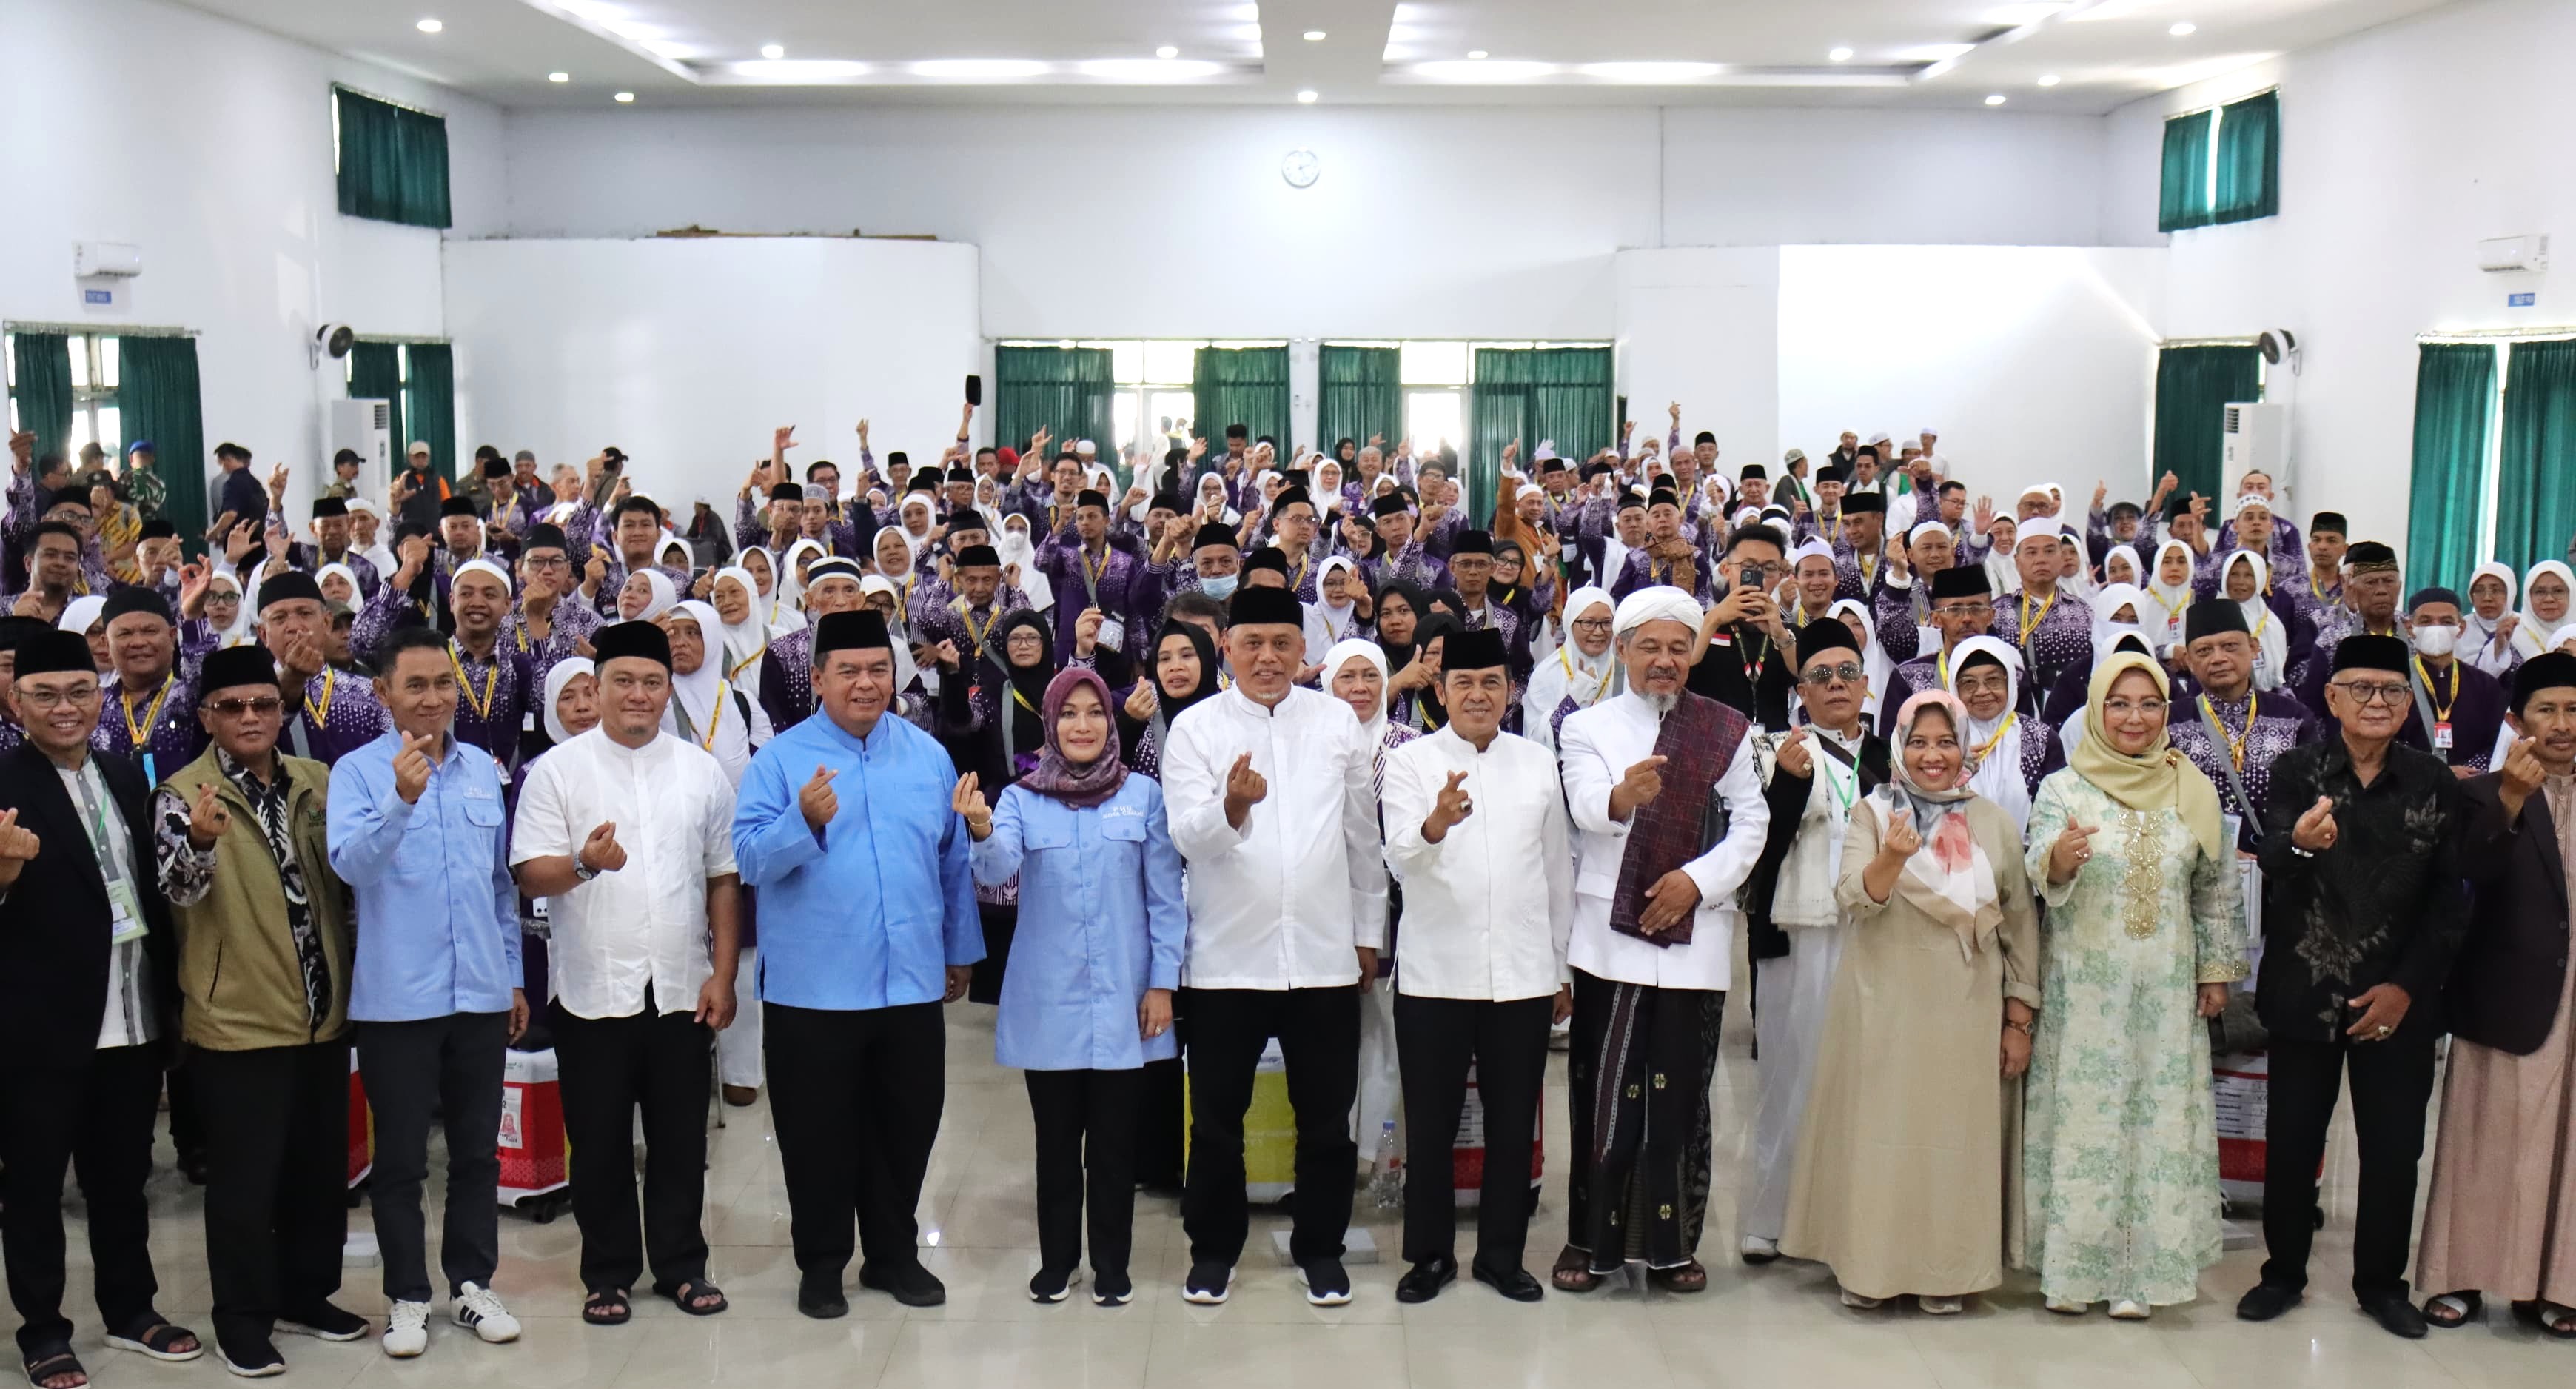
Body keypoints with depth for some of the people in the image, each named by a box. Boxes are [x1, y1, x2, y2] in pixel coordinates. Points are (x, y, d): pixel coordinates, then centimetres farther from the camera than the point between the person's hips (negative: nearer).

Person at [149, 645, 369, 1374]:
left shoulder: (318, 783, 7)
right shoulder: (185, 793, -8)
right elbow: (179, 884, -24)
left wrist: (353, 977, 11)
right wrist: (201, 841, -46)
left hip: (324, 1012, 5)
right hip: (238, 1020, -5)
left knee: (321, 1168, 15)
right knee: (244, 1178, 1)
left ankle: (307, 1294, 30)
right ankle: (243, 1319, 15)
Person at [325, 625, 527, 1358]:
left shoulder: (484, 768, 7)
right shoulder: (358, 771, -5)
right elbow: (351, 864, -22)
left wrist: (514, 975, 15)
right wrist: (401, 801, -38)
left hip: (480, 992, 4)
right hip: (397, 996, -4)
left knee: (478, 1150, 12)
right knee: (400, 1156, 6)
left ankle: (472, 1283, 24)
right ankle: (407, 1298, 17)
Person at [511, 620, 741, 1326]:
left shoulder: (702, 771, 7)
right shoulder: (556, 771, 0)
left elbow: (724, 879, 8)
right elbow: (529, 875, -6)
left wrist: (723, 974, 2)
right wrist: (583, 864, -27)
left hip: (681, 990, 2)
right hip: (592, 992, -2)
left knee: (681, 1138, 9)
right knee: (600, 1141, 7)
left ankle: (681, 1266, 23)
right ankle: (608, 1274, 21)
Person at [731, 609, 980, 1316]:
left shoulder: (929, 755, 7)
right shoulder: (780, 759, -4)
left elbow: (954, 860, 13)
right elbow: (750, 859, -12)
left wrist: (961, 952, 15)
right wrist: (805, 821, -29)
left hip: (913, 984, 3)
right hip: (813, 988, -3)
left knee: (907, 1124, 13)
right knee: (819, 1132, 7)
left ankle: (894, 1254, 30)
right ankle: (821, 1264, 23)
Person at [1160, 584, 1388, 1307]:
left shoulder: (1338, 721, 4)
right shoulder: (1196, 727, -3)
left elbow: (1364, 836, 10)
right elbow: (1189, 838, -15)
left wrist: (1369, 932, 11)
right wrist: (1232, 806, -36)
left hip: (1324, 955, 2)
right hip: (1226, 957, -1)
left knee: (1326, 1117, 11)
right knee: (1217, 1118, 10)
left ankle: (1320, 1247, 27)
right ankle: (1213, 1247, 26)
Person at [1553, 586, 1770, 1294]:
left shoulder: (1725, 729, 11)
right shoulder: (1588, 727, 5)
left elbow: (1752, 819, 7)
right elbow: (1586, 805, -15)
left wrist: (1698, 879, -9)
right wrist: (1623, 796, -38)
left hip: (1694, 930, 1)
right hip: (1611, 933, -1)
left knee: (1680, 1093, 2)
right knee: (1605, 1090, -1)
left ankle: (1671, 1245, 13)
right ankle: (1591, 1241, 8)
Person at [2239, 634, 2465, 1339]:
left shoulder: (2434, 783, 1)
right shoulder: (2297, 771, -3)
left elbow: (2448, 897, 1)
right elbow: (2273, 865, -18)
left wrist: (2407, 985, -7)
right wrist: (2302, 844, -42)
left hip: (2396, 998, 1)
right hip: (2306, 992, -1)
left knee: (2394, 1149, 7)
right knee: (2291, 1142, 6)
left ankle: (2381, 1281, 25)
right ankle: (2284, 1272, 24)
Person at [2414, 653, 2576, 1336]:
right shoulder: (2486, 794, -2)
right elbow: (2477, 869, -22)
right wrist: (2511, 801, -36)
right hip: (2507, 998, -3)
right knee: (2486, 1144, 3)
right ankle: (2463, 1277, 10)